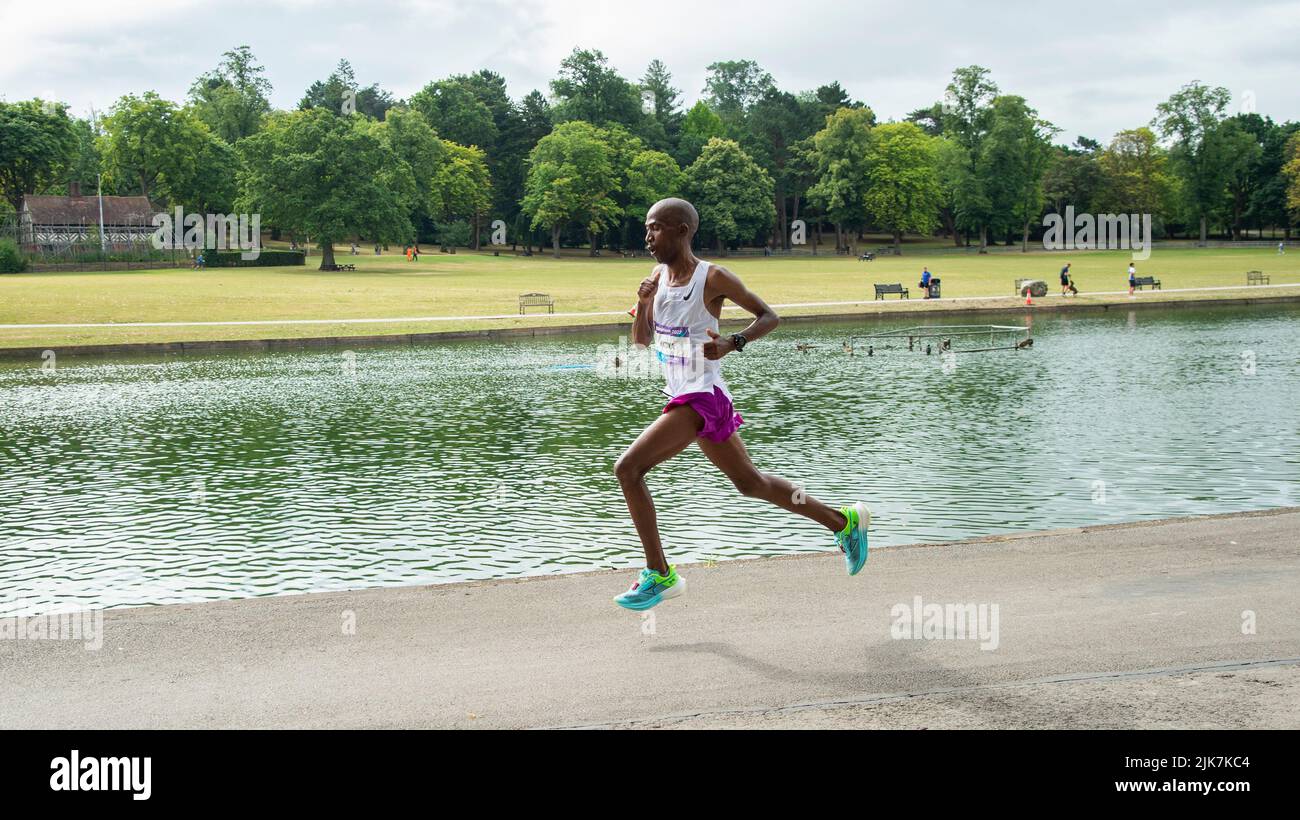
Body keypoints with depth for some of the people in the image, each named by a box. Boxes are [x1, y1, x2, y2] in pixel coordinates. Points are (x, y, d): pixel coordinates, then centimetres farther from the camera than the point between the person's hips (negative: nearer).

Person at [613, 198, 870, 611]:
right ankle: (844, 522, 31)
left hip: (703, 397, -9)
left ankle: (659, 574, -9)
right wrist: (642, 304, -7)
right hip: (683, 398, 9)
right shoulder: (659, 275, 10)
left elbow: (769, 317, -7)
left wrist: (733, 343, -24)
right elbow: (642, 341, 12)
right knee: (751, 483, 19)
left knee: (628, 468, -16)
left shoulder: (713, 278, -12)